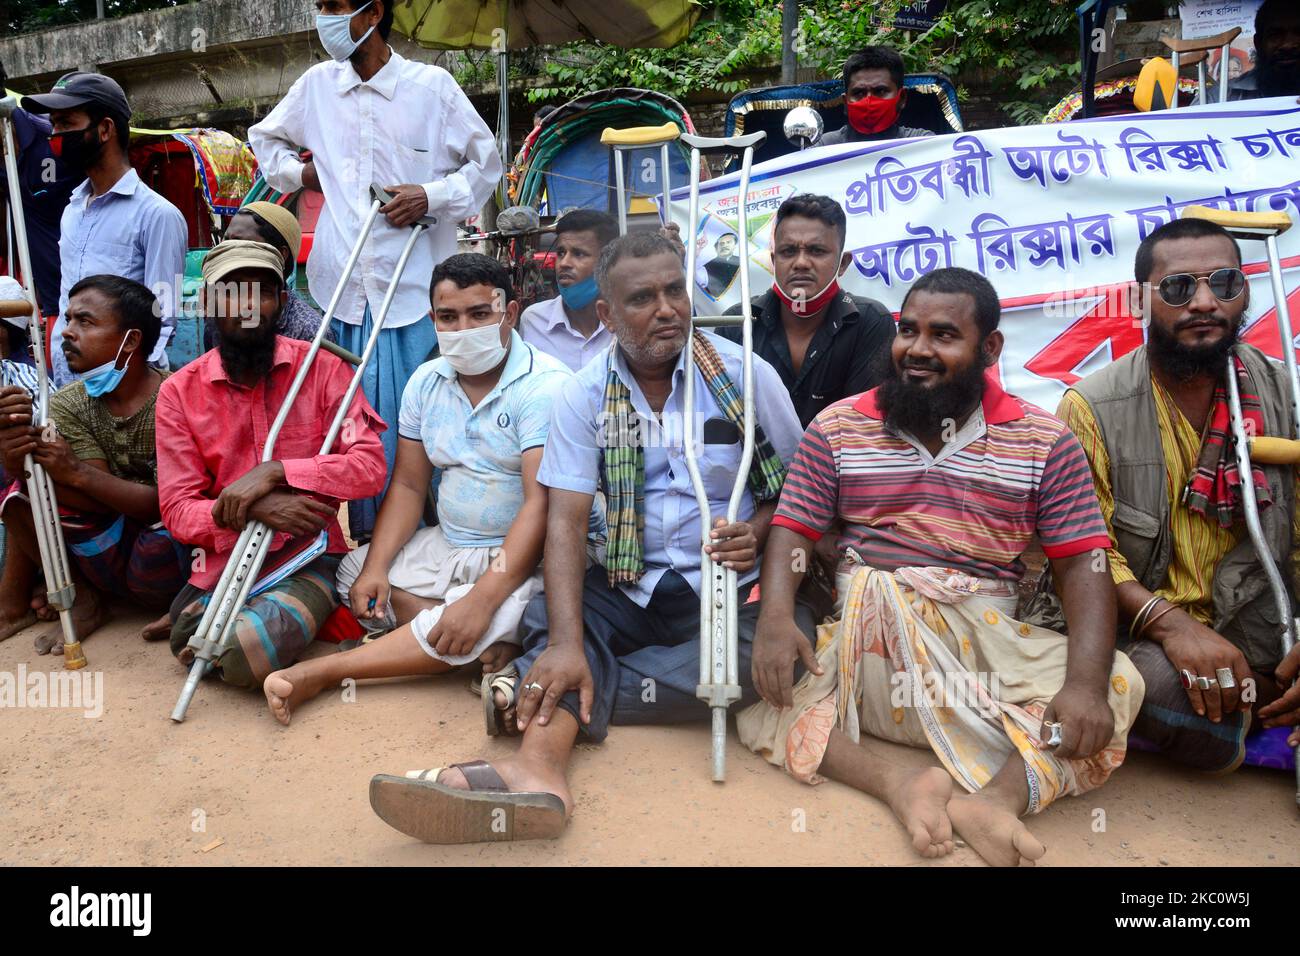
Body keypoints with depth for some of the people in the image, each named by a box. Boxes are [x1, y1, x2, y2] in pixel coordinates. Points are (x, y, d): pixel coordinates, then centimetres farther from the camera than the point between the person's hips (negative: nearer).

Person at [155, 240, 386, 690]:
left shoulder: (322, 369, -2)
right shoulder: (178, 392, 4)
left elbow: (370, 466, -11)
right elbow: (178, 511, -2)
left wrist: (274, 472, -22)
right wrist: (254, 508, -22)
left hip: (306, 557, -2)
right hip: (221, 565, 3)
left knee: (246, 654, -29)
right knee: (192, 646, -27)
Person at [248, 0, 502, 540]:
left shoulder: (432, 85, 0)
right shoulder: (316, 85, 11)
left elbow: (487, 162, 5)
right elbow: (264, 139, 29)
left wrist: (432, 196, -8)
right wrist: (300, 172, 11)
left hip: (415, 287, -3)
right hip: (344, 285, 4)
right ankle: (367, 536, 20)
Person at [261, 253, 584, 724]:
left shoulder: (545, 385, -18)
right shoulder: (426, 381, 5)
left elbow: (541, 505, -26)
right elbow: (408, 485, 6)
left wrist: (481, 599, -34)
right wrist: (376, 567, -10)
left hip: (523, 557, -7)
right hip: (447, 545, 7)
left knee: (501, 614, -35)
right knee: (353, 569, -7)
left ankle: (322, 671, -27)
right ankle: (490, 647, -16)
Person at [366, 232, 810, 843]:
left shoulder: (745, 374, -1)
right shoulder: (586, 394, -1)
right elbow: (566, 518, -11)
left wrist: (757, 529, -16)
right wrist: (565, 643, -25)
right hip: (630, 586, 2)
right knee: (547, 615, -24)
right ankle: (539, 766, -48)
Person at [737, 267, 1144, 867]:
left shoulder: (1044, 442, 4)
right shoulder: (837, 427, 7)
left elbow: (1082, 567, -2)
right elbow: (791, 533, 3)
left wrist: (1086, 683, -19)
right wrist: (776, 618, -19)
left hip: (986, 636, 0)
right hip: (859, 633, 0)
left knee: (1118, 684, -24)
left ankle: (997, 798, -39)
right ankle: (901, 778, -33)